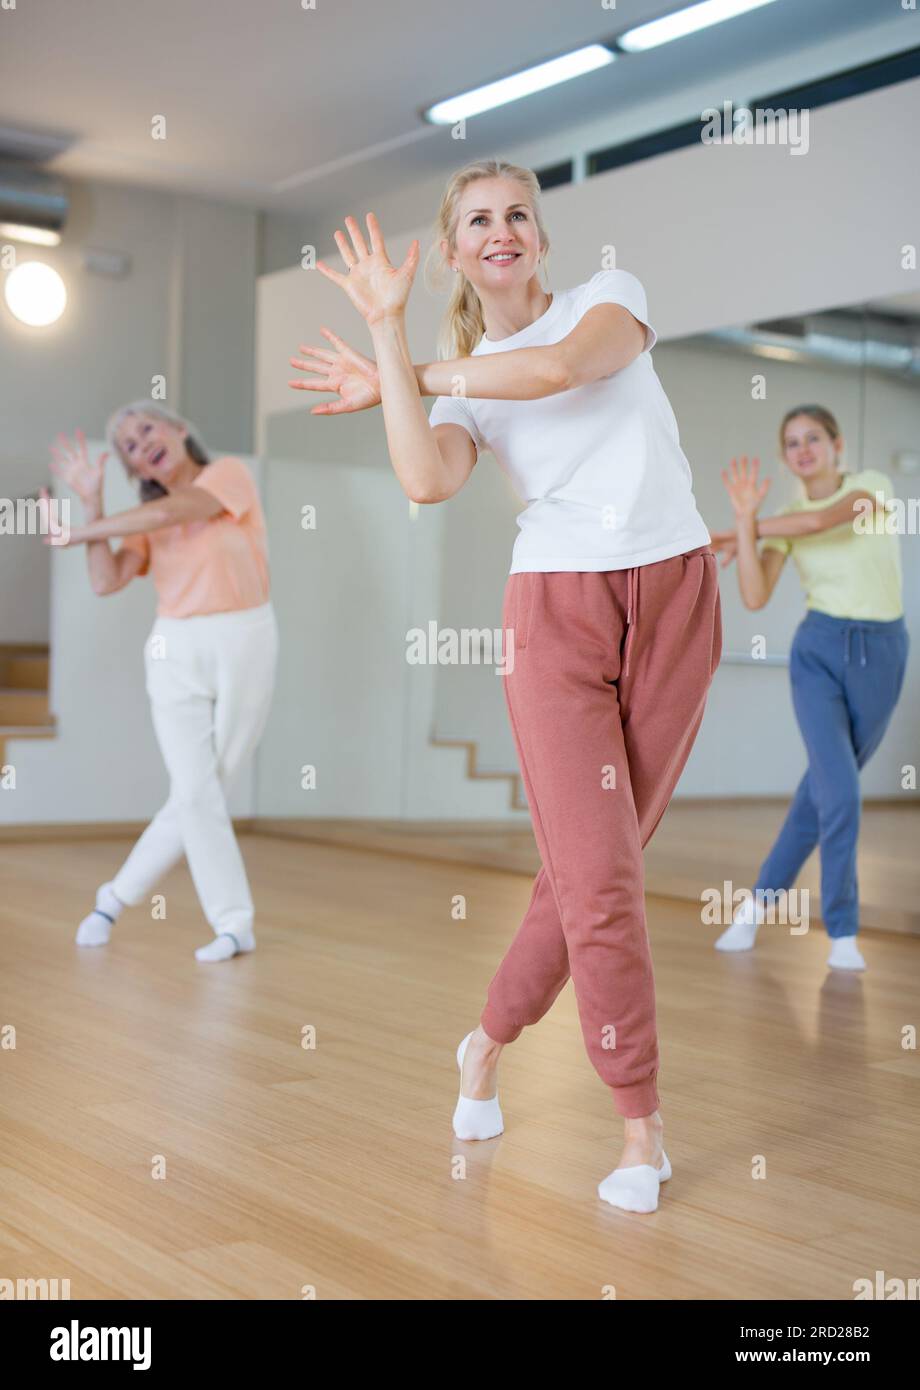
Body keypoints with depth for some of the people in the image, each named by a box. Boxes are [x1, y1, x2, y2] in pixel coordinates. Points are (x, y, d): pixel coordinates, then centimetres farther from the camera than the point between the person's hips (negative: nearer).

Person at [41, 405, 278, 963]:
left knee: (205, 792, 1)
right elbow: (107, 582, -5)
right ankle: (234, 924, 2)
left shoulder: (230, 472, -4)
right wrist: (93, 502, -9)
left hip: (245, 648, -3)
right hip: (177, 654, 3)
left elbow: (173, 511, -21)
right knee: (197, 794, -8)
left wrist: (79, 532, -13)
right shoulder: (147, 522, 9)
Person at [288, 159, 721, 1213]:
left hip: (675, 594, 0)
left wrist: (401, 375, -6)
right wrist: (388, 330, -7)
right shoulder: (461, 390, 10)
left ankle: (491, 1038, 27)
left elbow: (562, 364, -17)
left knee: (591, 865, 5)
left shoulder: (610, 296, 8)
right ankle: (641, 1128, 7)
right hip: (558, 611, 0)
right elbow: (427, 483, -13)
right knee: (597, 875, -8)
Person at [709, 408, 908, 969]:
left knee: (825, 785, 10)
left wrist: (743, 532, -13)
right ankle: (844, 932, -2)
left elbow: (822, 520, -26)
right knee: (841, 790, -15)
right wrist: (746, 517, -20)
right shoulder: (784, 523, 1)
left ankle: (766, 895, 27)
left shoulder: (874, 483, -6)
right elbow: (755, 598, -13)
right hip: (819, 650, 0)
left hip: (881, 653, 0)